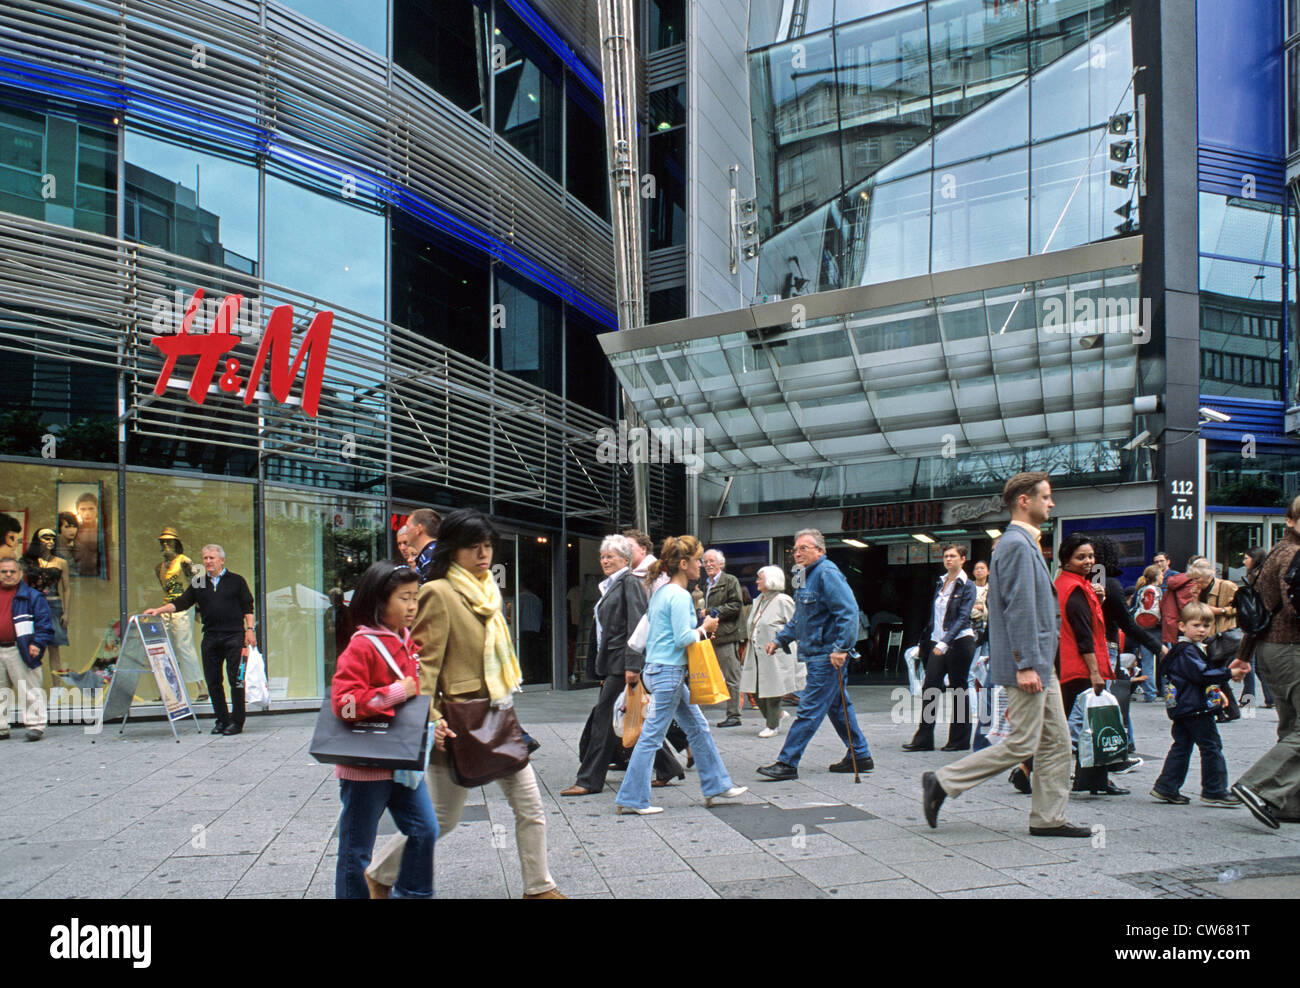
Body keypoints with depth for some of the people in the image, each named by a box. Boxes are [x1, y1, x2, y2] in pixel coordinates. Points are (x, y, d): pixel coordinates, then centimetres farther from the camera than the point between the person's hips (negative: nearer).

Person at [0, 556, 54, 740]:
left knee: (29, 690, -5)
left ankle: (35, 725, -2)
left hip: (20, 651, -5)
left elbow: (44, 622, -4)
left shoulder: (32, 596, 0)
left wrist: (38, 643, -14)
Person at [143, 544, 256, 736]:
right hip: (210, 637, 4)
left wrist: (250, 629, -3)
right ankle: (222, 720, 14)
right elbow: (181, 603, 10)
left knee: (236, 679, -6)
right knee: (213, 681, 4)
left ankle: (237, 722, 0)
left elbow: (247, 607, 5)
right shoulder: (198, 584, 15)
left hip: (233, 636, -4)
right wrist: (159, 610, -3)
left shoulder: (236, 581, 6)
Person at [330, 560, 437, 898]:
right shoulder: (362, 646, -17)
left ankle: (412, 892, 25)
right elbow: (344, 702, -26)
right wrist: (396, 693, -23)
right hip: (366, 765, -8)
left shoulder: (406, 644, 9)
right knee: (356, 850, 5)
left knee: (425, 829, 9)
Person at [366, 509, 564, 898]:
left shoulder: (485, 590, 13)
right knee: (442, 818, 4)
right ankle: (379, 874, 24)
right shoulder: (439, 593, -14)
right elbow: (425, 659, -18)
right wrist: (429, 718, -25)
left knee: (530, 807, 8)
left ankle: (539, 888, 21)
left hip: (498, 716, 8)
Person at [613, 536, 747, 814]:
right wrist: (704, 628, -4)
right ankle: (632, 799, 4)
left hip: (658, 668, 10)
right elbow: (682, 638, -21)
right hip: (668, 672, -10)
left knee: (698, 727, 15)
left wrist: (699, 629, 14)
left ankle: (716, 785, 23)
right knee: (651, 736, -3)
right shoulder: (679, 596, -16)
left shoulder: (661, 592, 13)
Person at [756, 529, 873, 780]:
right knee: (837, 706, 16)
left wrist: (841, 648, -26)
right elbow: (799, 619, 27)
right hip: (818, 655, 10)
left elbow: (848, 612, -22)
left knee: (809, 711, -6)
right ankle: (860, 756, 26)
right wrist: (779, 640, 19)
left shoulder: (827, 573, -15)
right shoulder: (808, 576, 16)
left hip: (827, 655, -10)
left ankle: (787, 763, -4)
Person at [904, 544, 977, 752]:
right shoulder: (940, 583, 13)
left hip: (959, 643, -6)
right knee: (929, 688, 1)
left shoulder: (967, 586, -7)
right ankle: (923, 739, 3)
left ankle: (960, 740, 11)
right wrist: (928, 640, 14)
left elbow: (962, 618, -17)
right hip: (938, 643, 6)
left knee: (958, 690, 1)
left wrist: (946, 641, -27)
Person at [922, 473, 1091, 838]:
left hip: (1041, 663, 10)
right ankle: (943, 782, 2)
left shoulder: (1026, 543, 18)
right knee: (1022, 745, -5)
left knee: (1056, 741, 11)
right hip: (1029, 662, -10)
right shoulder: (1016, 544, -15)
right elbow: (1019, 609, -21)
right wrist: (1025, 665, -23)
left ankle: (1048, 818, 17)